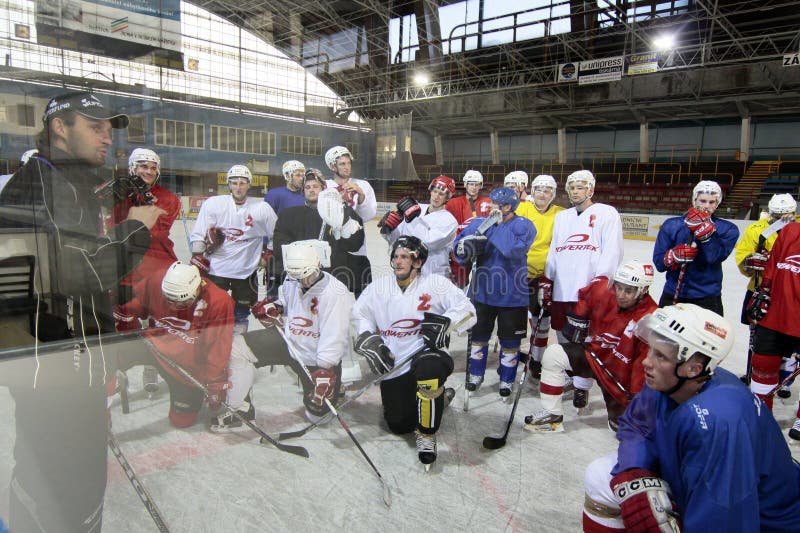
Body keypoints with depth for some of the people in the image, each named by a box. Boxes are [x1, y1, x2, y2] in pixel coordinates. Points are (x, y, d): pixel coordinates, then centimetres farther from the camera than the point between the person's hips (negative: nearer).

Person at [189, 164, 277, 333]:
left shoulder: (262, 209, -4)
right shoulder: (213, 204, -4)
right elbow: (198, 235, -2)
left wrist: (267, 254, 2)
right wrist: (197, 259, -7)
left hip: (245, 272, 1)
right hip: (215, 269, 0)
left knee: (241, 316, 12)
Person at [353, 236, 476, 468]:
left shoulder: (435, 283, -7)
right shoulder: (379, 286, 3)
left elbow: (467, 310, -8)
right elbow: (359, 314, 13)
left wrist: (445, 322, -25)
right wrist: (369, 339, -2)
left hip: (427, 353, -4)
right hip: (394, 364, 4)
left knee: (428, 368, -41)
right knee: (399, 426, 6)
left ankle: (426, 434, -15)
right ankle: (439, 396, 36)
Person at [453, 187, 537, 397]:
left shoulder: (523, 226, -11)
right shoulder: (480, 222, 0)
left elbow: (515, 249, -27)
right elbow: (459, 243, 0)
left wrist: (499, 225, -22)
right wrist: (465, 247, -23)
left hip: (512, 295, -3)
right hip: (484, 292, 3)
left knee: (509, 341, 10)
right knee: (479, 336, 17)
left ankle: (507, 380, 30)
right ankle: (476, 375, 36)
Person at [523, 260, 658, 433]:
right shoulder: (601, 289, -15)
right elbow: (584, 296, 10)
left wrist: (636, 397, -22)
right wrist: (577, 318, 4)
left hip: (619, 374, -3)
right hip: (594, 354, 3)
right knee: (553, 354, -18)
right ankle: (552, 414, -8)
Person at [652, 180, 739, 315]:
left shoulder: (727, 229, 0)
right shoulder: (672, 225, 1)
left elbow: (715, 257, -18)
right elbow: (658, 262, -4)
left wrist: (704, 228, -25)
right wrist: (675, 255, -23)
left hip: (708, 299, -1)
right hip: (672, 295, 1)